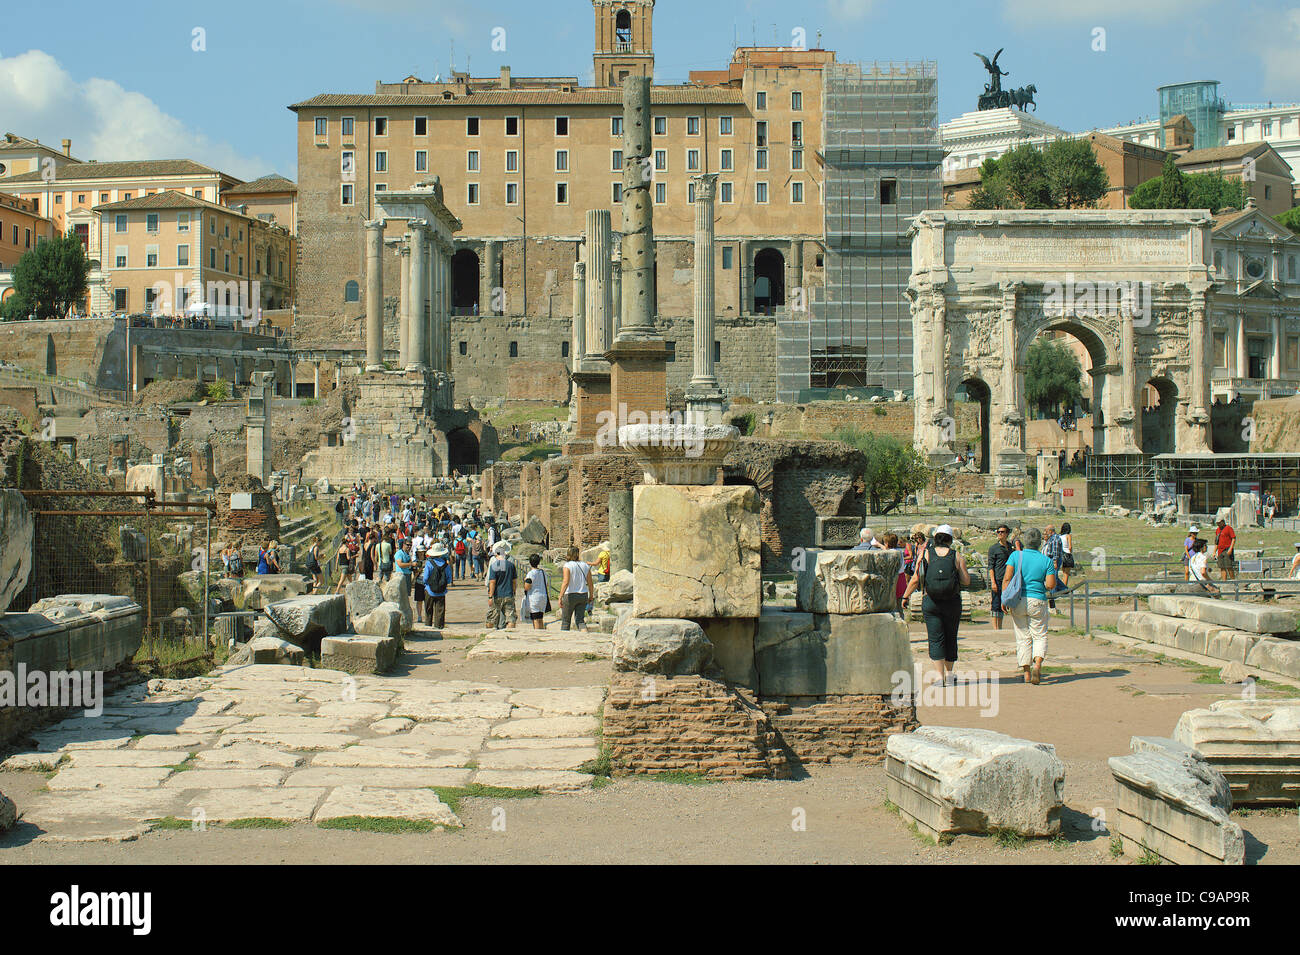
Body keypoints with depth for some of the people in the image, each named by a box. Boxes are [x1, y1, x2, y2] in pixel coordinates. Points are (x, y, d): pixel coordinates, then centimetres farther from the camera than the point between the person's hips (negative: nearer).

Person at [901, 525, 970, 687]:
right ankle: (950, 674, 21)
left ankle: (941, 676, -7)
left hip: (931, 603, -1)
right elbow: (966, 581, -3)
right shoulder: (957, 556, -1)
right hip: (952, 603, 1)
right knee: (951, 638, 14)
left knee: (936, 639, 1)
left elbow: (915, 579, -5)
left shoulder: (926, 554, -1)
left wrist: (906, 596, 7)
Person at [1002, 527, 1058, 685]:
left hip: (1018, 600, 1)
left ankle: (1026, 672, 7)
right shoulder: (1046, 560, -1)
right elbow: (1051, 584, -7)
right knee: (1040, 635, 9)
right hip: (1038, 601, -1)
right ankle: (1037, 664, -15)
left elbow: (1007, 578, -9)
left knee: (1023, 638, 8)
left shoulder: (1016, 556, 0)